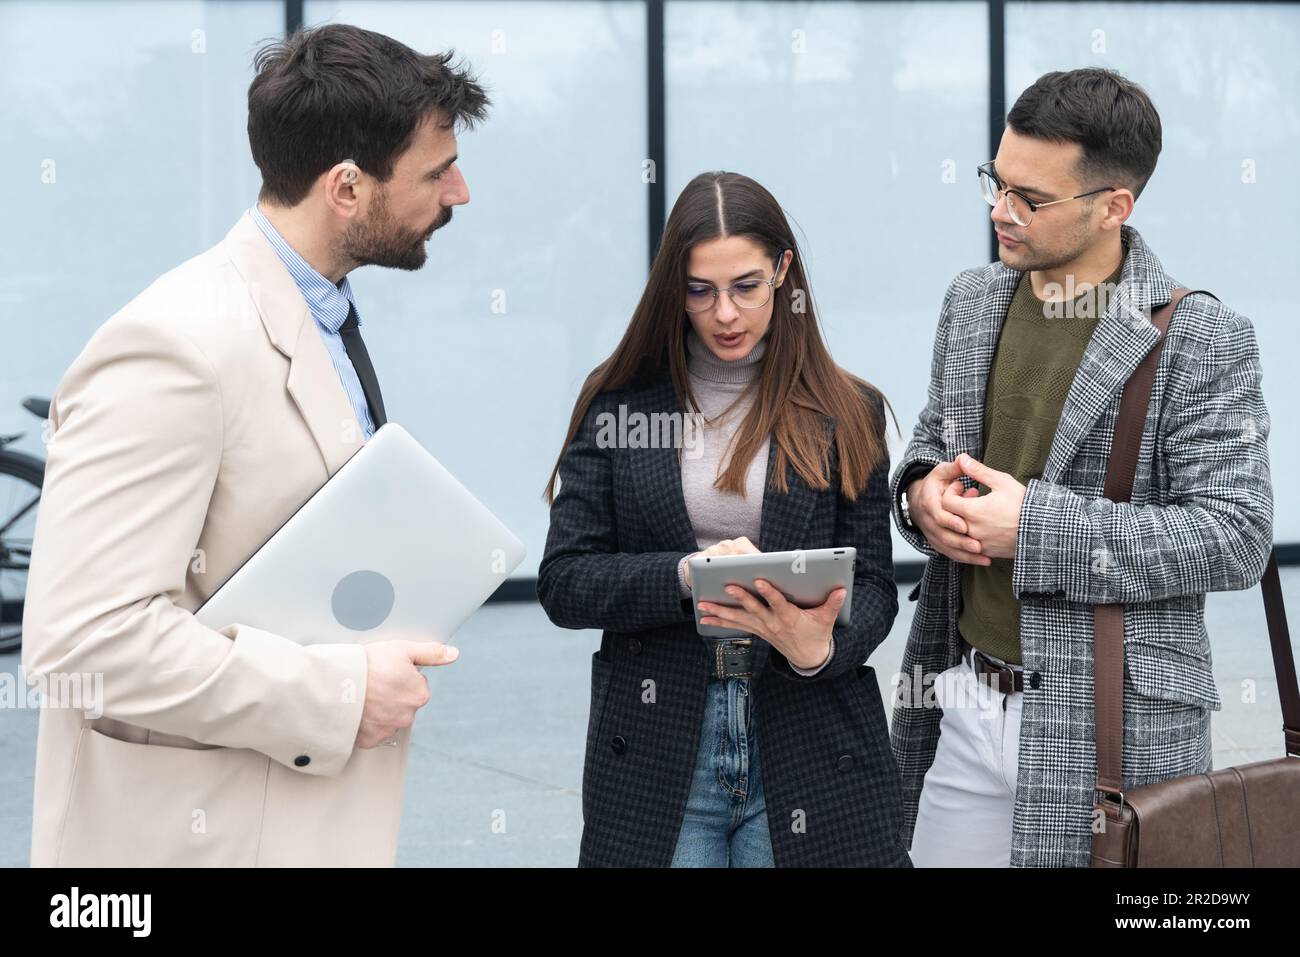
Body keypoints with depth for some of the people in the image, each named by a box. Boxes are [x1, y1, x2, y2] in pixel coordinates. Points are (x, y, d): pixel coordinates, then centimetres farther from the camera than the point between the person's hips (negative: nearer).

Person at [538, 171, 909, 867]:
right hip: (656, 751, 0)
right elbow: (563, 581, -2)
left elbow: (871, 583, 3)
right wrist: (686, 576, -18)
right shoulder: (619, 402, 4)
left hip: (810, 752, 0)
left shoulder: (844, 414, 5)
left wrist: (821, 647, -18)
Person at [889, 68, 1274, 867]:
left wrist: (1035, 526, -20)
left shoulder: (1202, 338, -11)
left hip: (1111, 734, -5)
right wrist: (922, 490, -3)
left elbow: (1236, 537, -15)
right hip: (965, 706, 5)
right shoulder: (972, 303, 8)